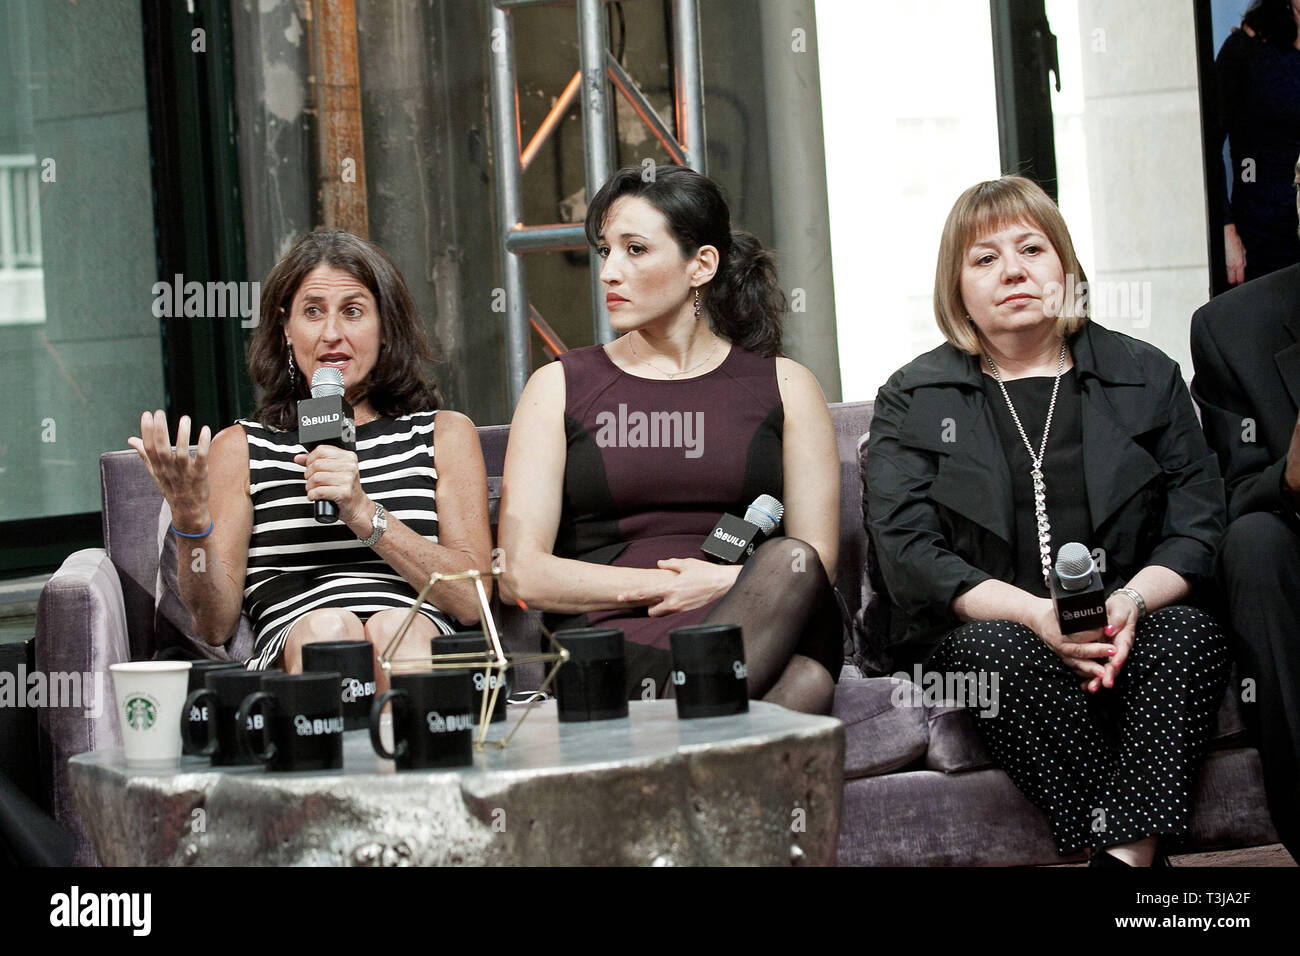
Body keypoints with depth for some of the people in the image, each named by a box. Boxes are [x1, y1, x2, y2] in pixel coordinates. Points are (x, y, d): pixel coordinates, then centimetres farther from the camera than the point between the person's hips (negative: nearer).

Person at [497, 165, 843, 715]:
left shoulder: (784, 386, 17)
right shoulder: (559, 388, 14)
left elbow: (817, 559, 8)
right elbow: (520, 574, 3)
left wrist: (726, 584, -12)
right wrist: (670, 585, -7)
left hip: (768, 631, 3)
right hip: (612, 639, -3)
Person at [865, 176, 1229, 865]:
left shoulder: (1146, 376, 13)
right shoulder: (914, 400, 8)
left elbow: (1198, 523, 6)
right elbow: (906, 551, -4)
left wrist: (1132, 600, -17)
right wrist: (1036, 614, -20)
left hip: (1125, 622, 2)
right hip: (980, 624, -1)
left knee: (1190, 634, -30)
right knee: (1006, 651, -35)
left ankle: (1128, 855, -36)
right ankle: (1113, 840, -32)